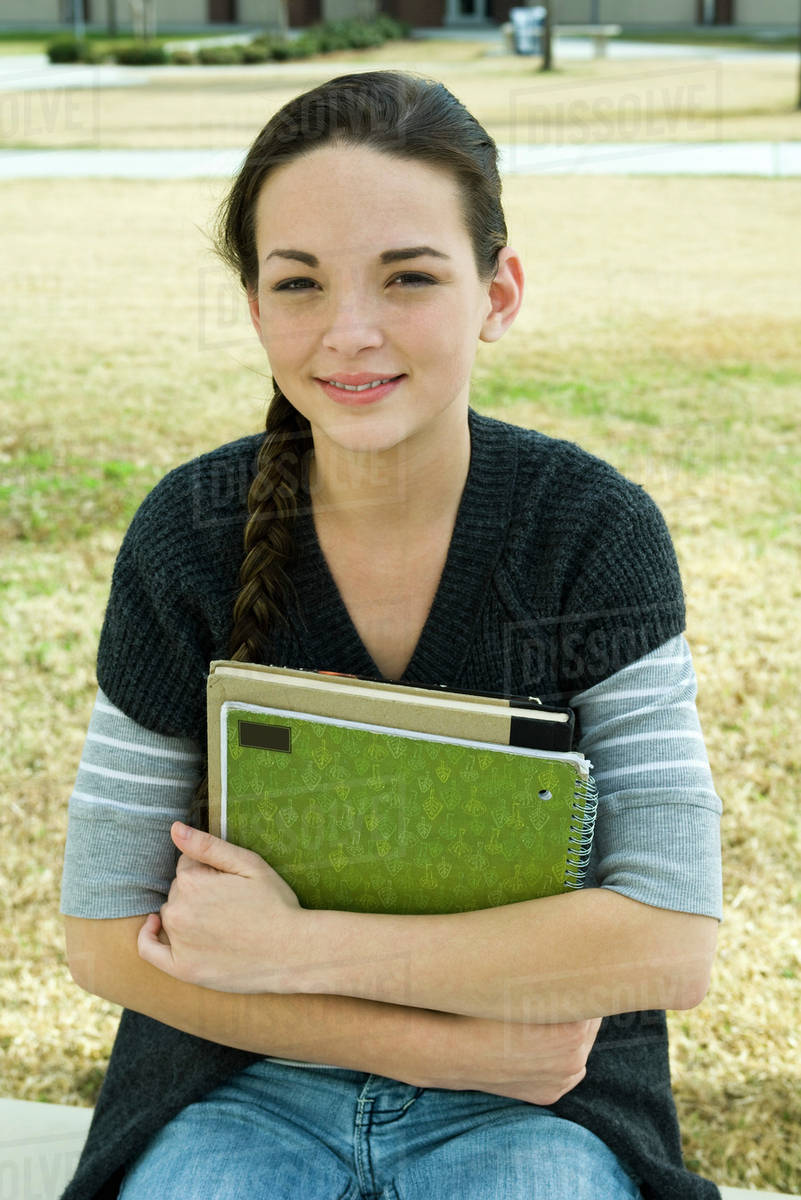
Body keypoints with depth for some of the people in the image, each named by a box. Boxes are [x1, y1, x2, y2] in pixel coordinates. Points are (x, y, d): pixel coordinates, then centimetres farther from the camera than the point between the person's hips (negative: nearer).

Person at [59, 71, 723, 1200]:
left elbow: (671, 938, -16)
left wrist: (299, 946, -19)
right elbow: (106, 932, -6)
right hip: (243, 1085, 1)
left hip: (529, 1106, 0)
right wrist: (443, 1041, -15)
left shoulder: (596, 530, -11)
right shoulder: (188, 535, -9)